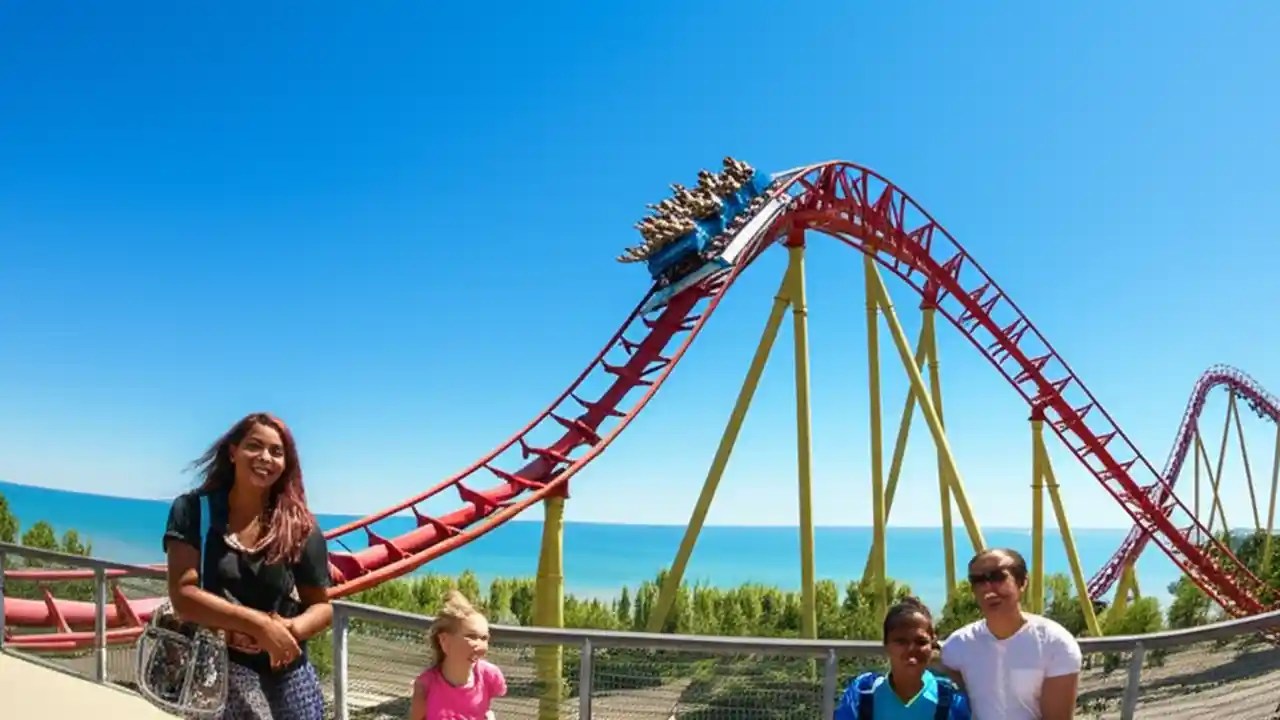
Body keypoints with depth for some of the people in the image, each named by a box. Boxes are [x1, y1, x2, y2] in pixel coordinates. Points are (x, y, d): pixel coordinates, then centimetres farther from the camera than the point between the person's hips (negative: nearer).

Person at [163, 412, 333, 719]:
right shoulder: (194, 510, -3)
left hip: (288, 673, 3)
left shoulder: (300, 527, 2)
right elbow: (183, 595, -12)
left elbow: (322, 605, 6)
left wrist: (291, 629, -16)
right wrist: (259, 624, -19)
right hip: (219, 666, -3)